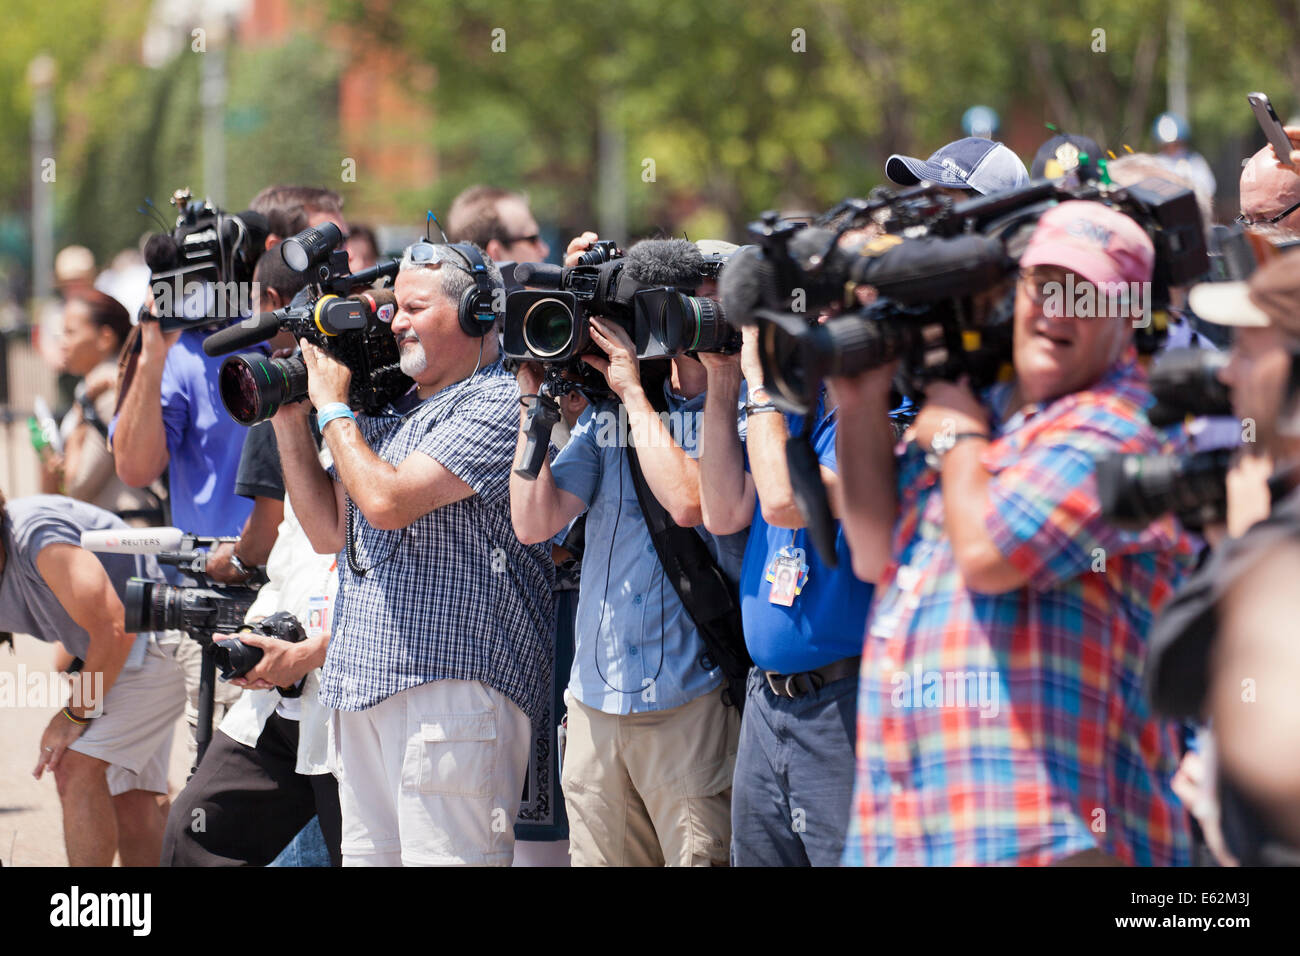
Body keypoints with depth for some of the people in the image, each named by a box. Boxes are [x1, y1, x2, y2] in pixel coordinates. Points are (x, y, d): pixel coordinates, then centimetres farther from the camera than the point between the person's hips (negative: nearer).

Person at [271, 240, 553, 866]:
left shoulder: (497, 405, -9)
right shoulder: (392, 410, 19)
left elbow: (388, 501, -18)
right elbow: (331, 530, 20)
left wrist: (333, 407, -4)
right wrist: (289, 418, 12)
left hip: (451, 681, -9)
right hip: (364, 687, 9)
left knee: (443, 856, -11)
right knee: (368, 853, 9)